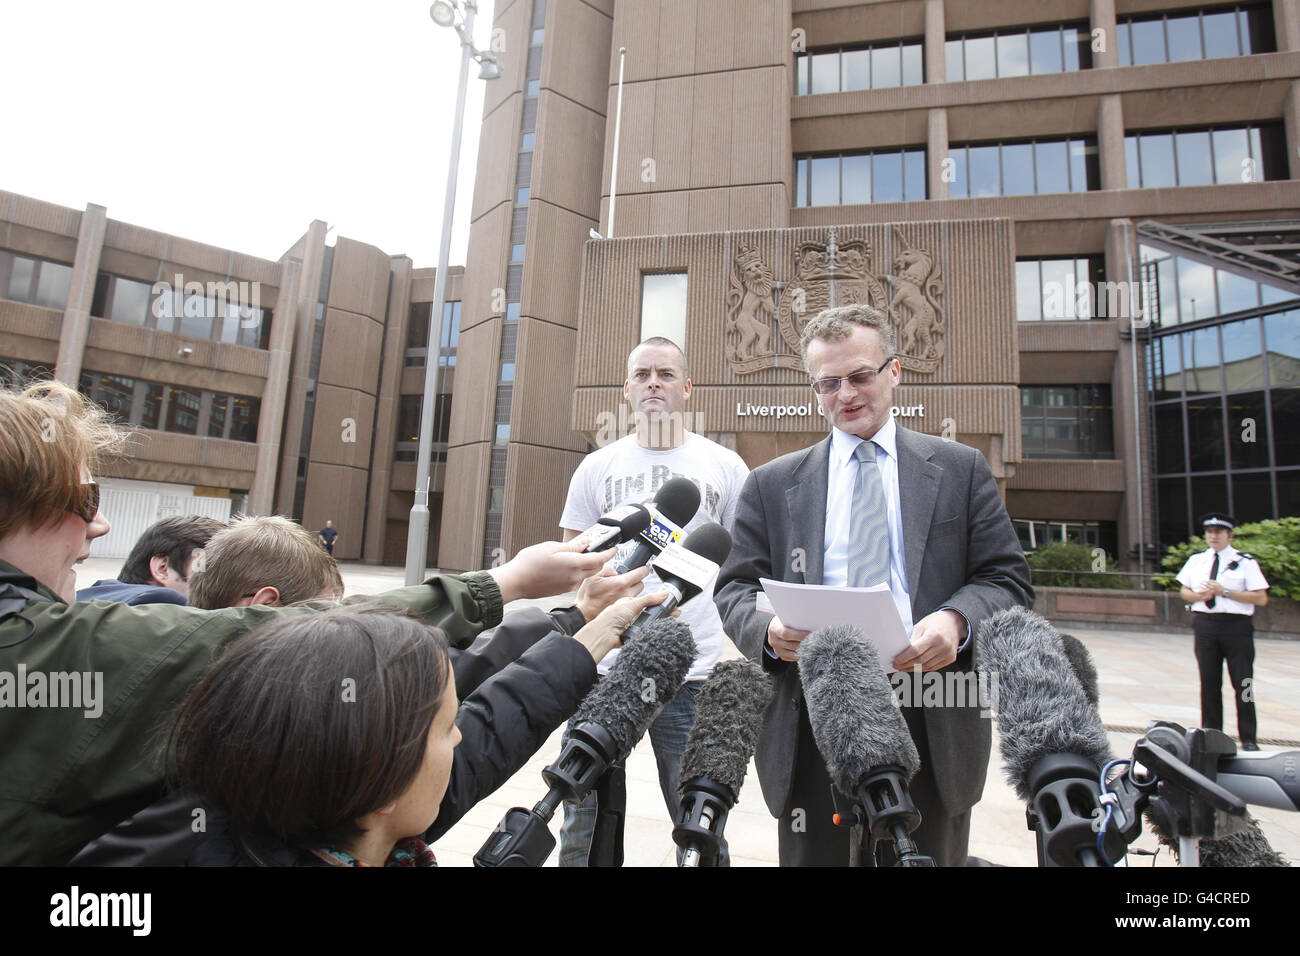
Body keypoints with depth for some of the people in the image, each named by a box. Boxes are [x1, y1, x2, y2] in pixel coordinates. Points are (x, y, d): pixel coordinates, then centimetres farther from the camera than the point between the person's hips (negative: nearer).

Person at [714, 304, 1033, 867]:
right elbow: (735, 590, 5)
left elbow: (1007, 580, 4)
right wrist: (769, 629, -17)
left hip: (933, 727, 1)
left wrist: (957, 620, -17)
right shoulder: (771, 484, 7)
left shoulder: (961, 470, 7)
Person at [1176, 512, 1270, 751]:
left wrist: (1225, 592, -15)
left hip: (1237, 625, -3)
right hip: (1205, 623, 3)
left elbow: (1261, 598, -7)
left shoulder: (1245, 562, -1)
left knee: (1243, 683, 1)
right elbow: (1184, 591, 19)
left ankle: (1249, 739, 11)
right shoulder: (1196, 561, 12)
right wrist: (1197, 596, -3)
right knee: (1209, 682, 9)